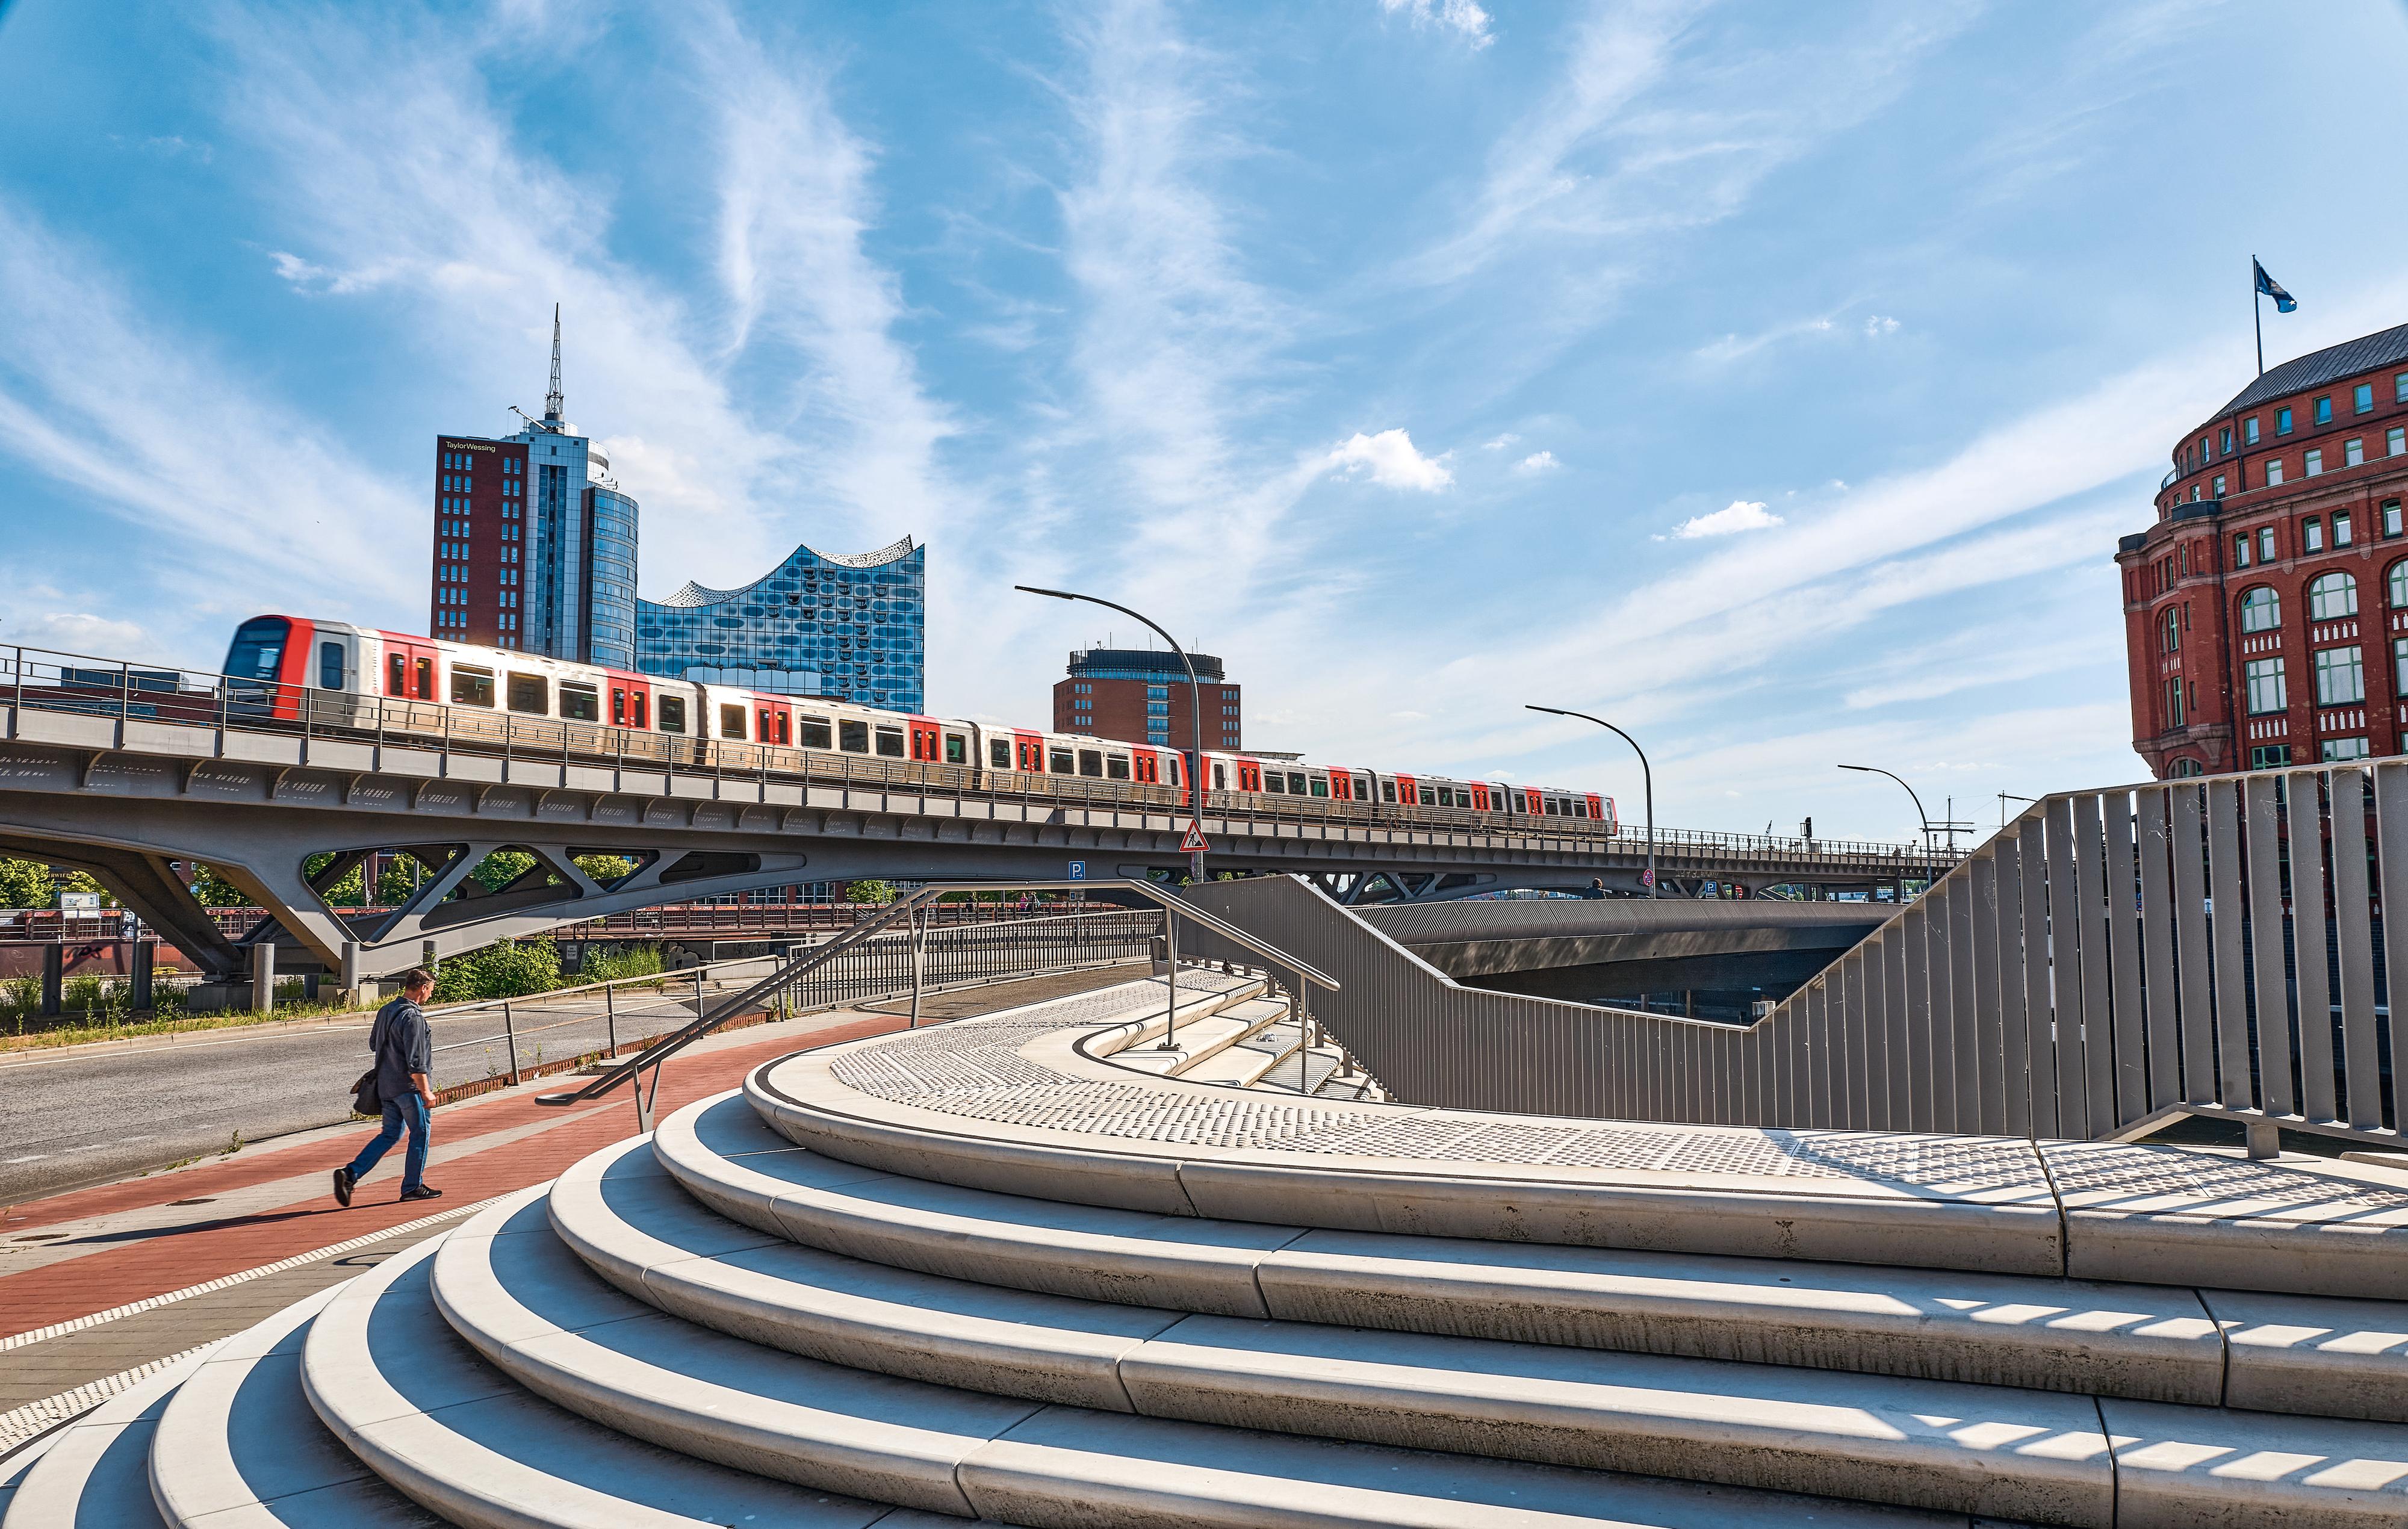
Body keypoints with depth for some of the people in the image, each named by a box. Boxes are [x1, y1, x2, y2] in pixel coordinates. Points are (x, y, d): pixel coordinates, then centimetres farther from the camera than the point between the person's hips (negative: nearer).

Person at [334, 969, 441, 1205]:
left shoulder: (386, 1010, 9)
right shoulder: (412, 1017, -20)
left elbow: (373, 1044, 21)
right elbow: (416, 1062, -22)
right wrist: (426, 1092, -18)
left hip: (386, 1084, 8)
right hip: (409, 1085, -8)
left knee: (390, 1134, 15)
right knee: (420, 1132, 6)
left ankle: (350, 1173, 3)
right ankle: (413, 1187, 12)